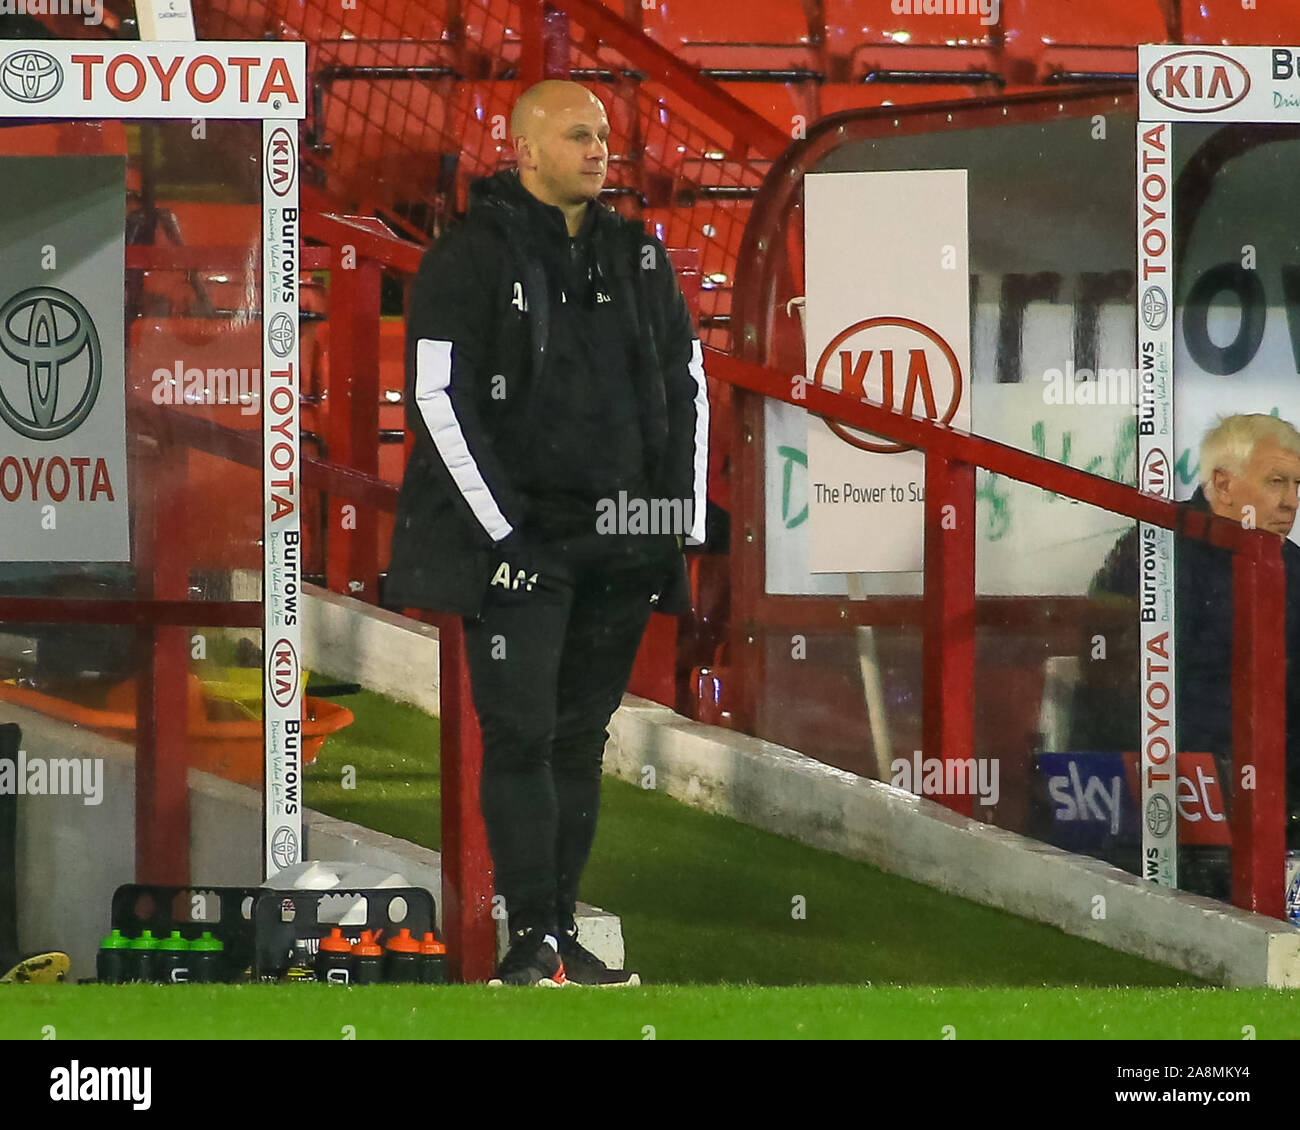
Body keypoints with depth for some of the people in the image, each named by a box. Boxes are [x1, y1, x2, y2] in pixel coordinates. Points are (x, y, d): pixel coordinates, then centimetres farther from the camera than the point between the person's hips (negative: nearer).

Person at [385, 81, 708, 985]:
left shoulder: (637, 257, 11)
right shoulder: (470, 259, -7)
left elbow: (688, 384, 16)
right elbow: (438, 400, -11)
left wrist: (683, 521, 8)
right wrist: (503, 529, -15)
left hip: (620, 546, 5)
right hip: (519, 543, -5)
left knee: (582, 738, 9)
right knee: (522, 736, -9)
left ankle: (566, 933, 13)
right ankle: (534, 941, -6)